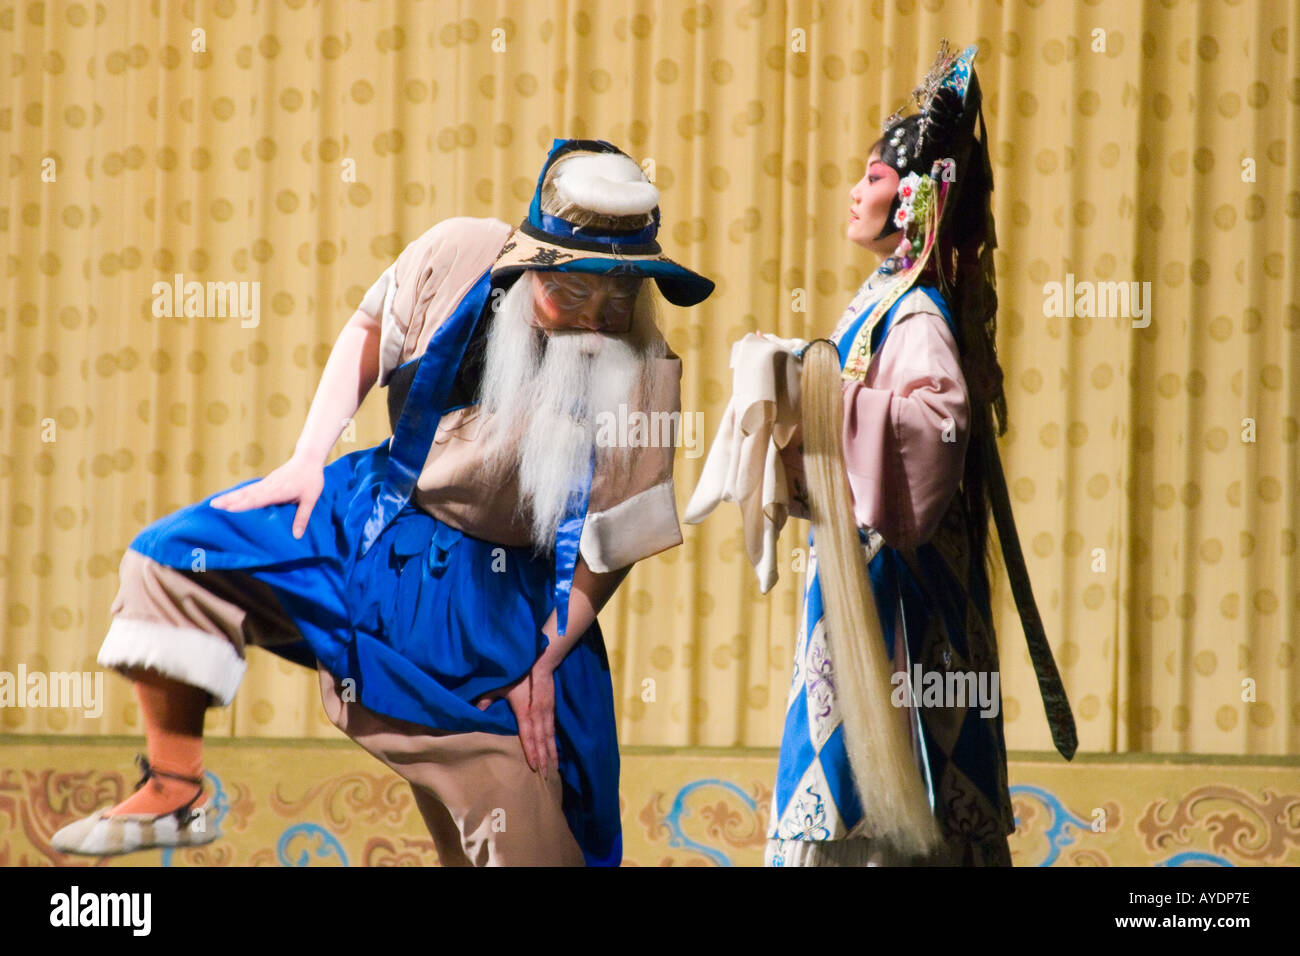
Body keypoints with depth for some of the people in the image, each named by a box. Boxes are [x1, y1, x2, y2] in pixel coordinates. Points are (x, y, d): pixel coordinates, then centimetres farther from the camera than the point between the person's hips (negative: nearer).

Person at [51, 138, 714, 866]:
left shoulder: (644, 374, -21)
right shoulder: (461, 257, -16)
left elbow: (614, 539, -11)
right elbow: (372, 332, 6)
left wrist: (544, 660, -12)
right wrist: (307, 459, 1)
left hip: (501, 599, -3)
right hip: (374, 517, 4)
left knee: (526, 842, -7)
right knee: (170, 559, -6)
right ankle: (173, 797, 6)